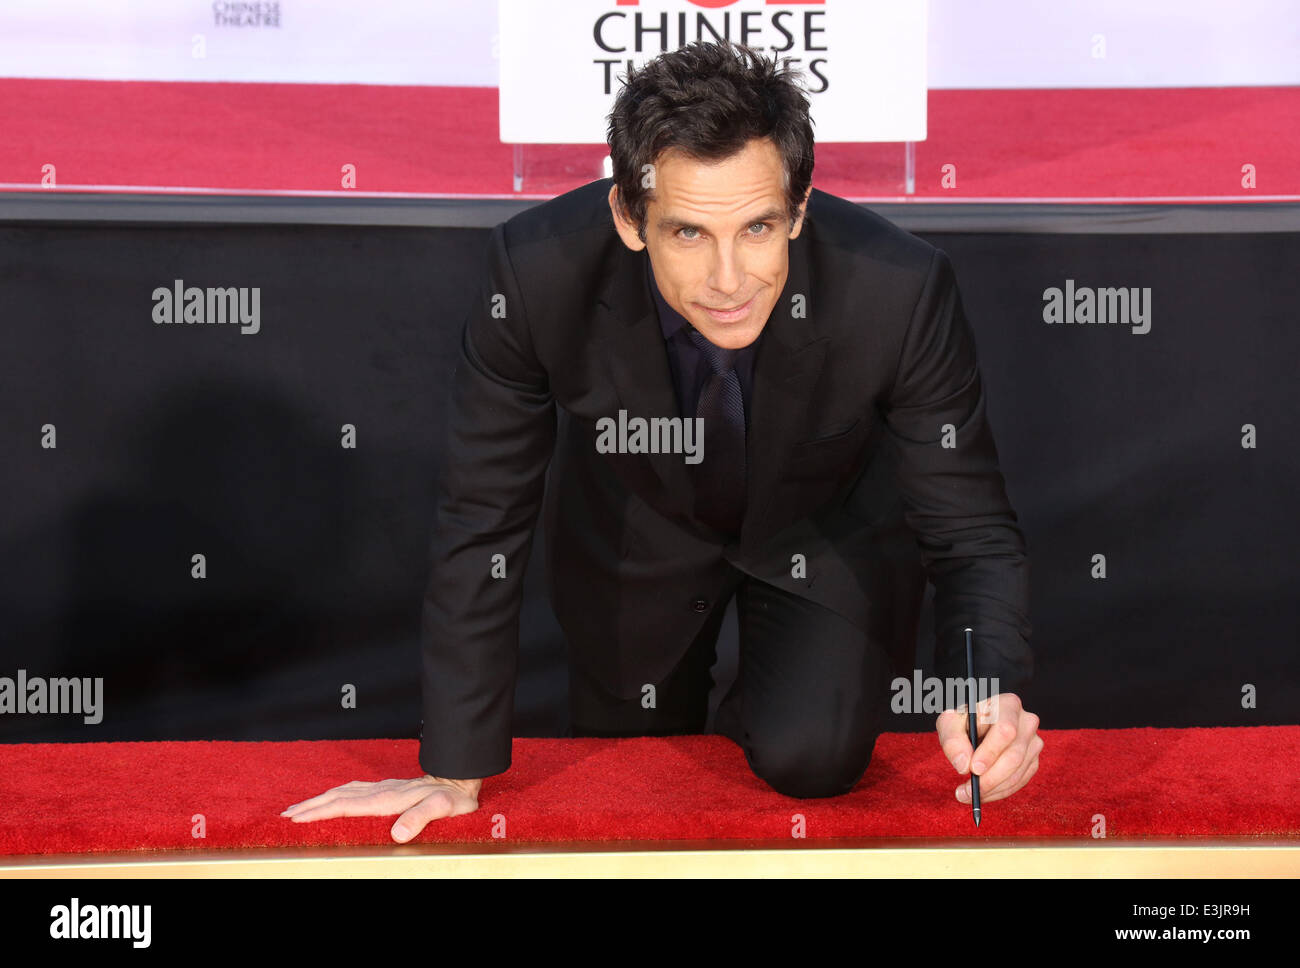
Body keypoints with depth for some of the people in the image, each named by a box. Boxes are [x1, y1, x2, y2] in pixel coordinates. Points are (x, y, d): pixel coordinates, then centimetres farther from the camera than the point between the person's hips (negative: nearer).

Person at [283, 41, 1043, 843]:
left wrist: (987, 695, -47)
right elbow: (484, 524, -24)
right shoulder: (539, 273, -36)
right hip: (638, 526, 1)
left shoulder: (903, 290, -37)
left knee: (808, 760, -20)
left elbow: (971, 533, -25)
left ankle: (768, 708, 16)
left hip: (829, 524, 0)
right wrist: (456, 775, -20)